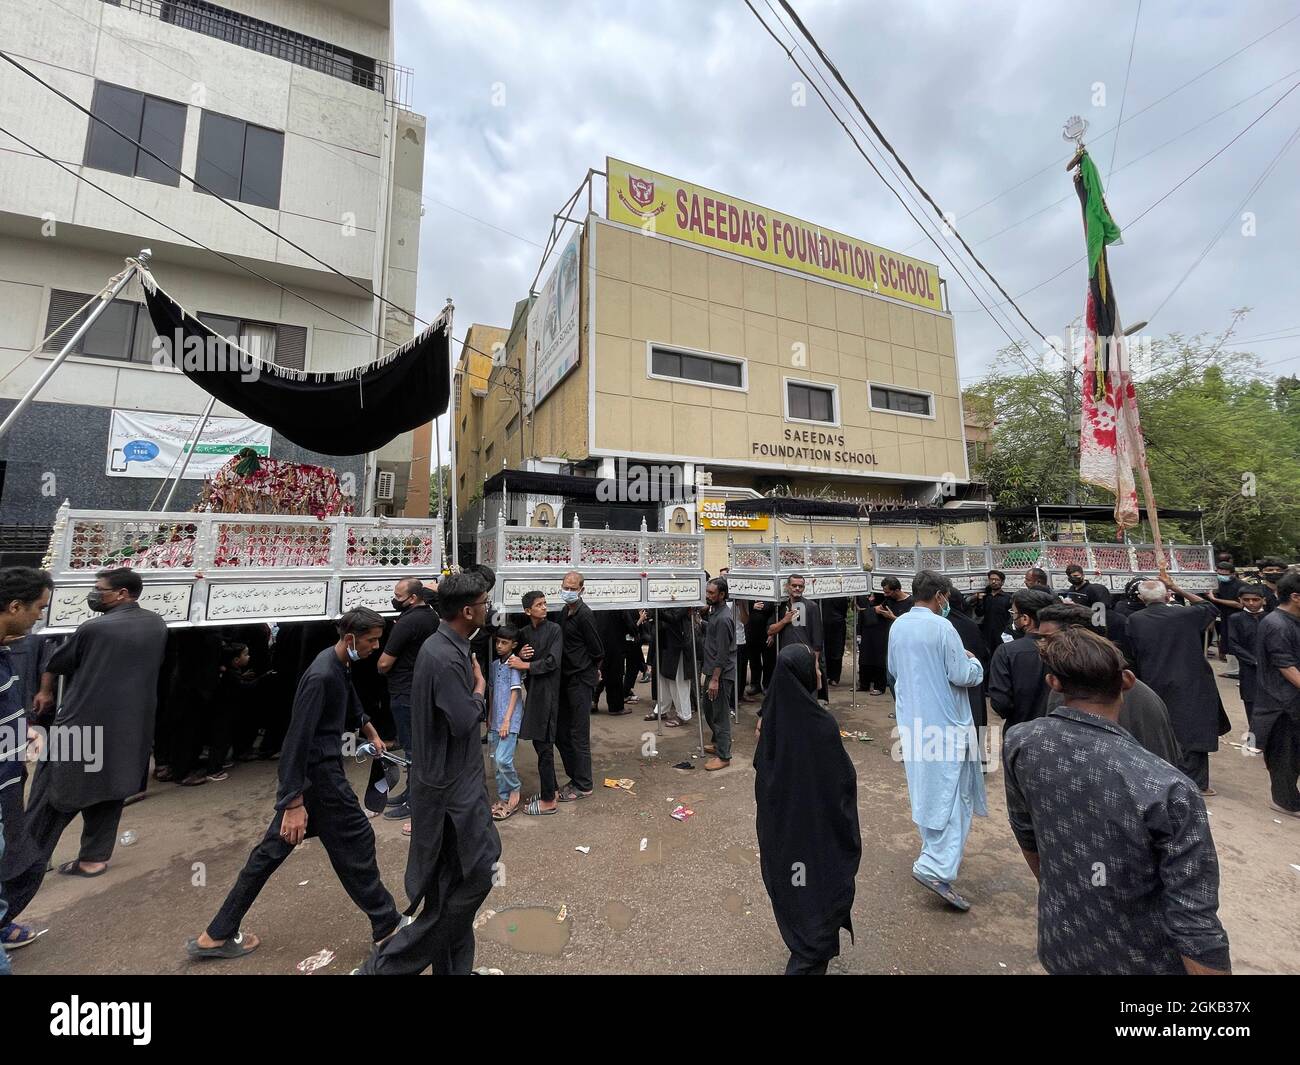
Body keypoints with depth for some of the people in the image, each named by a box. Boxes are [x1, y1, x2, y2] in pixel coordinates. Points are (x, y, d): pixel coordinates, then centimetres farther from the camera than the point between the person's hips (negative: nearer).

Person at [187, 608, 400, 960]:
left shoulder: (340, 666, 4)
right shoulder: (322, 676, -27)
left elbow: (352, 706, 22)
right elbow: (298, 739, -27)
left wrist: (371, 733, 36)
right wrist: (295, 803, -25)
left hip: (308, 772, 9)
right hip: (319, 774, -9)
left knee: (273, 849, 18)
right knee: (356, 842, 4)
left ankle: (218, 934, 30)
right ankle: (387, 926, 20)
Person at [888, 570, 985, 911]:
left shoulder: (897, 626, 4)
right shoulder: (942, 627, -18)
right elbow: (964, 676, -16)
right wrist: (974, 661, 3)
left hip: (911, 721, 7)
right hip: (945, 723, -7)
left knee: (924, 788, 20)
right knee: (951, 792, 0)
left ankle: (935, 848, 36)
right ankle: (935, 867, -6)